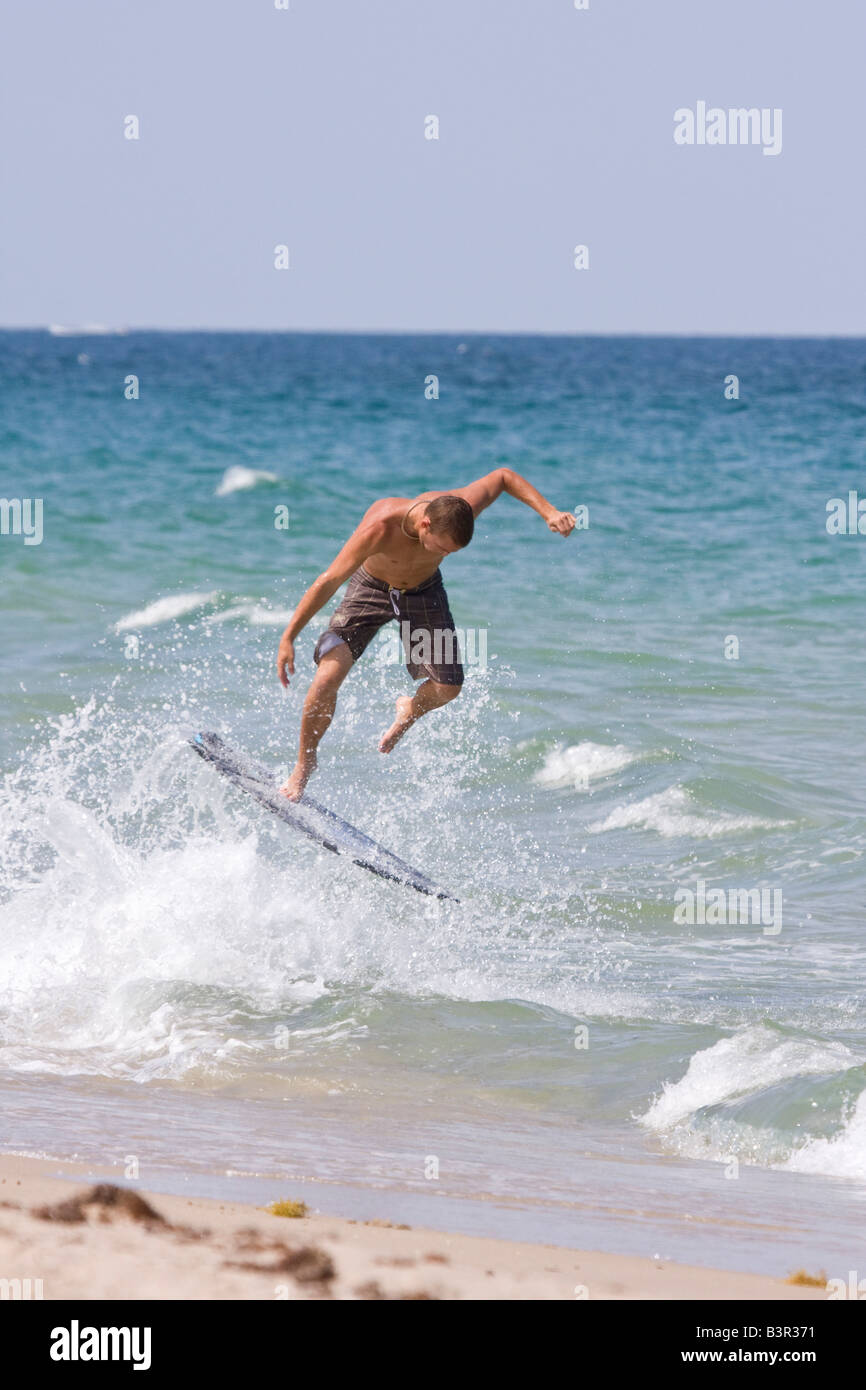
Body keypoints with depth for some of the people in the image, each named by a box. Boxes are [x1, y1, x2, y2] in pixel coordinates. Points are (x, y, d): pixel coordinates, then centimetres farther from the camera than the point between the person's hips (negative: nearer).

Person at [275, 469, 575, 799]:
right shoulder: (380, 527, -41)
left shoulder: (457, 511, -32)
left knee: (447, 688, -6)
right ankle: (304, 764, 4)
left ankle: (409, 710, 32)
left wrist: (549, 512, -21)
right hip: (371, 587, -3)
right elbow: (328, 582, -31)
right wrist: (288, 638, -28)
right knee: (327, 676, -19)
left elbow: (504, 477, -11)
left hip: (424, 592, 3)